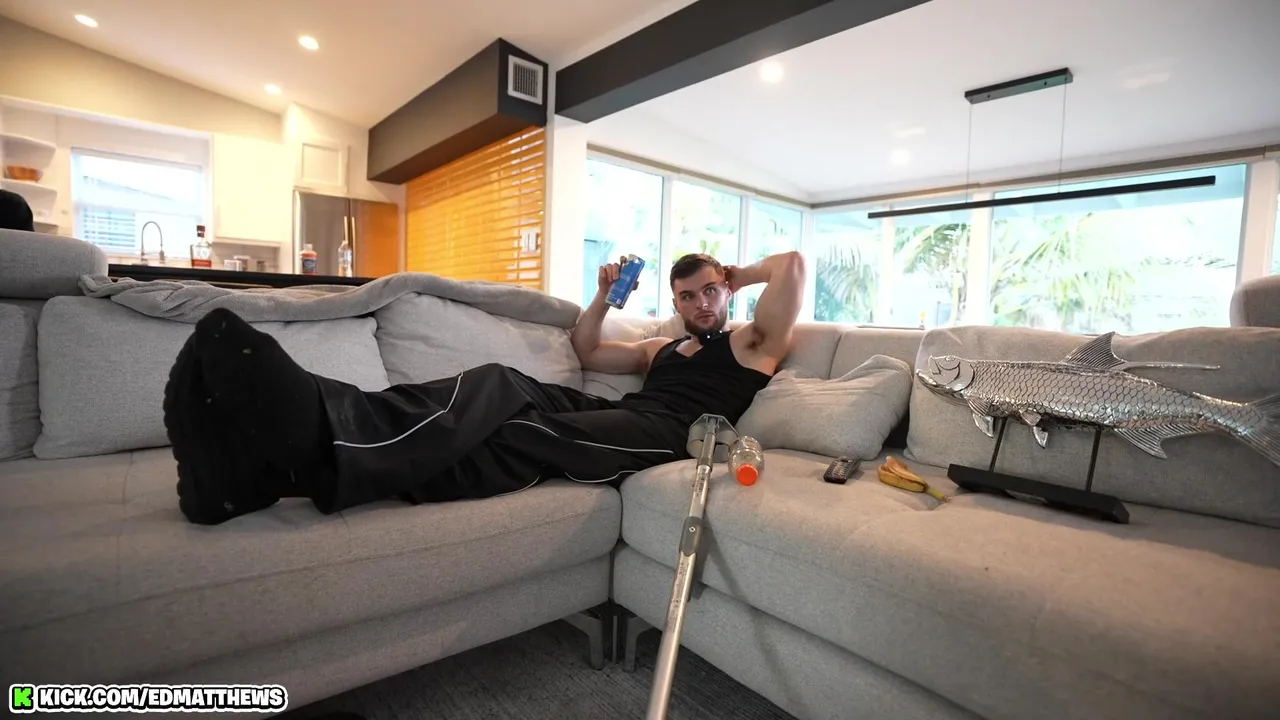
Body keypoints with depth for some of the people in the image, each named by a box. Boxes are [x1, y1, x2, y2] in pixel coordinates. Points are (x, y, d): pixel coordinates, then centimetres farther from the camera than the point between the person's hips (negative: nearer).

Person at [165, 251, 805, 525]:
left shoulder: (749, 345, 19)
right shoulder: (661, 348, 36)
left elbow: (793, 263, 7)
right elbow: (586, 352, 37)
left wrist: (740, 275, 23)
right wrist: (604, 295, 24)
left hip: (663, 431, -6)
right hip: (616, 415, 6)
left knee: (524, 438, -32)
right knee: (501, 388, -22)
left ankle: (316, 447, -48)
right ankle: (312, 429, -41)